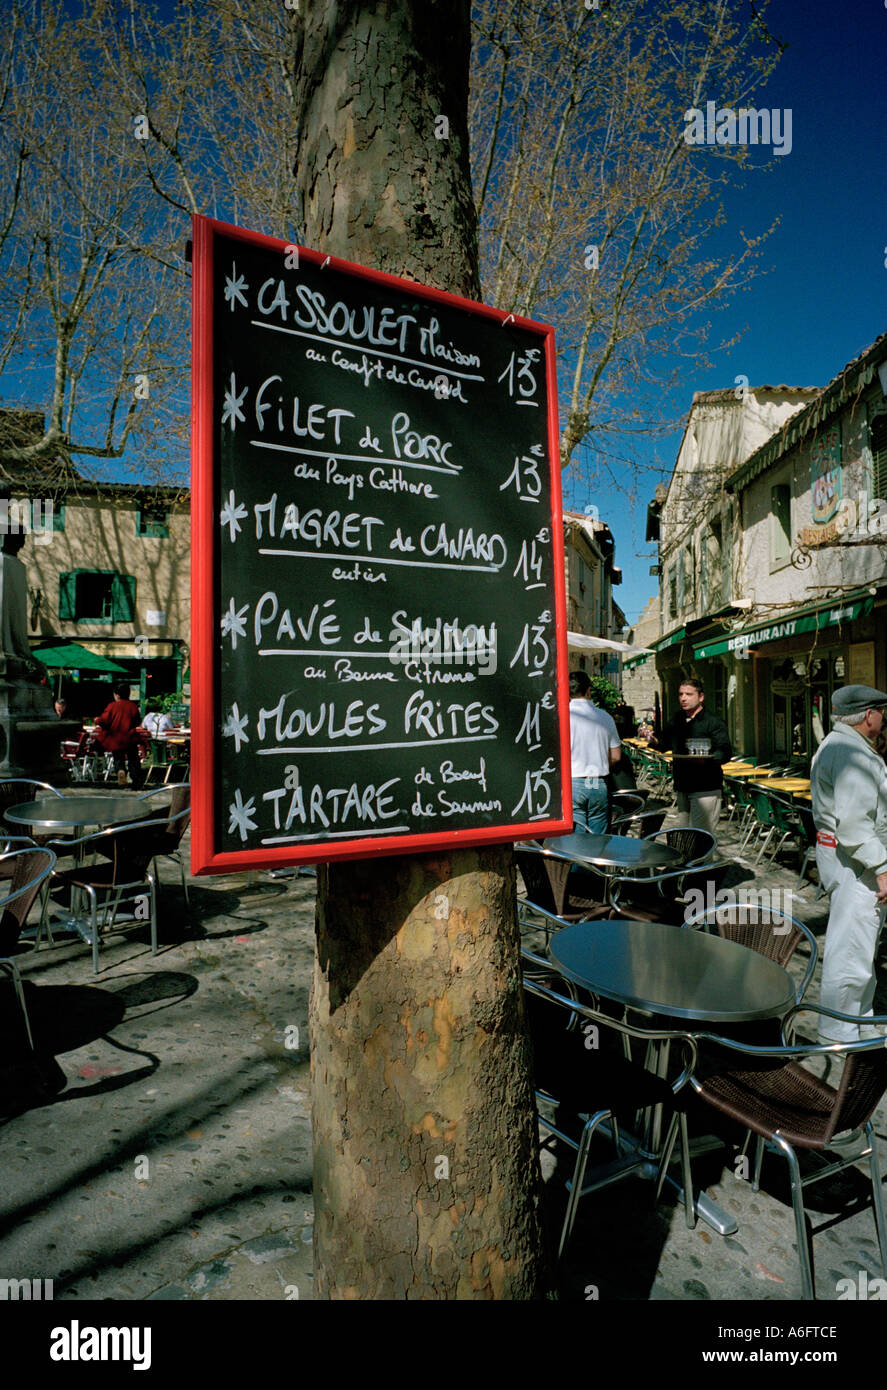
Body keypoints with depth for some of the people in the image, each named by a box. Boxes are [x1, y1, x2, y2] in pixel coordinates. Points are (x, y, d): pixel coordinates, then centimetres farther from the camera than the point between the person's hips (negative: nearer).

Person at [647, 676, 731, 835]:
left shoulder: (713, 722, -7)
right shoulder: (675, 722, 14)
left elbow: (725, 752, -15)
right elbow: (664, 744, 23)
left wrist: (706, 759, -33)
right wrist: (653, 740, 1)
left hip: (705, 789, -7)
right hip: (681, 788, 7)